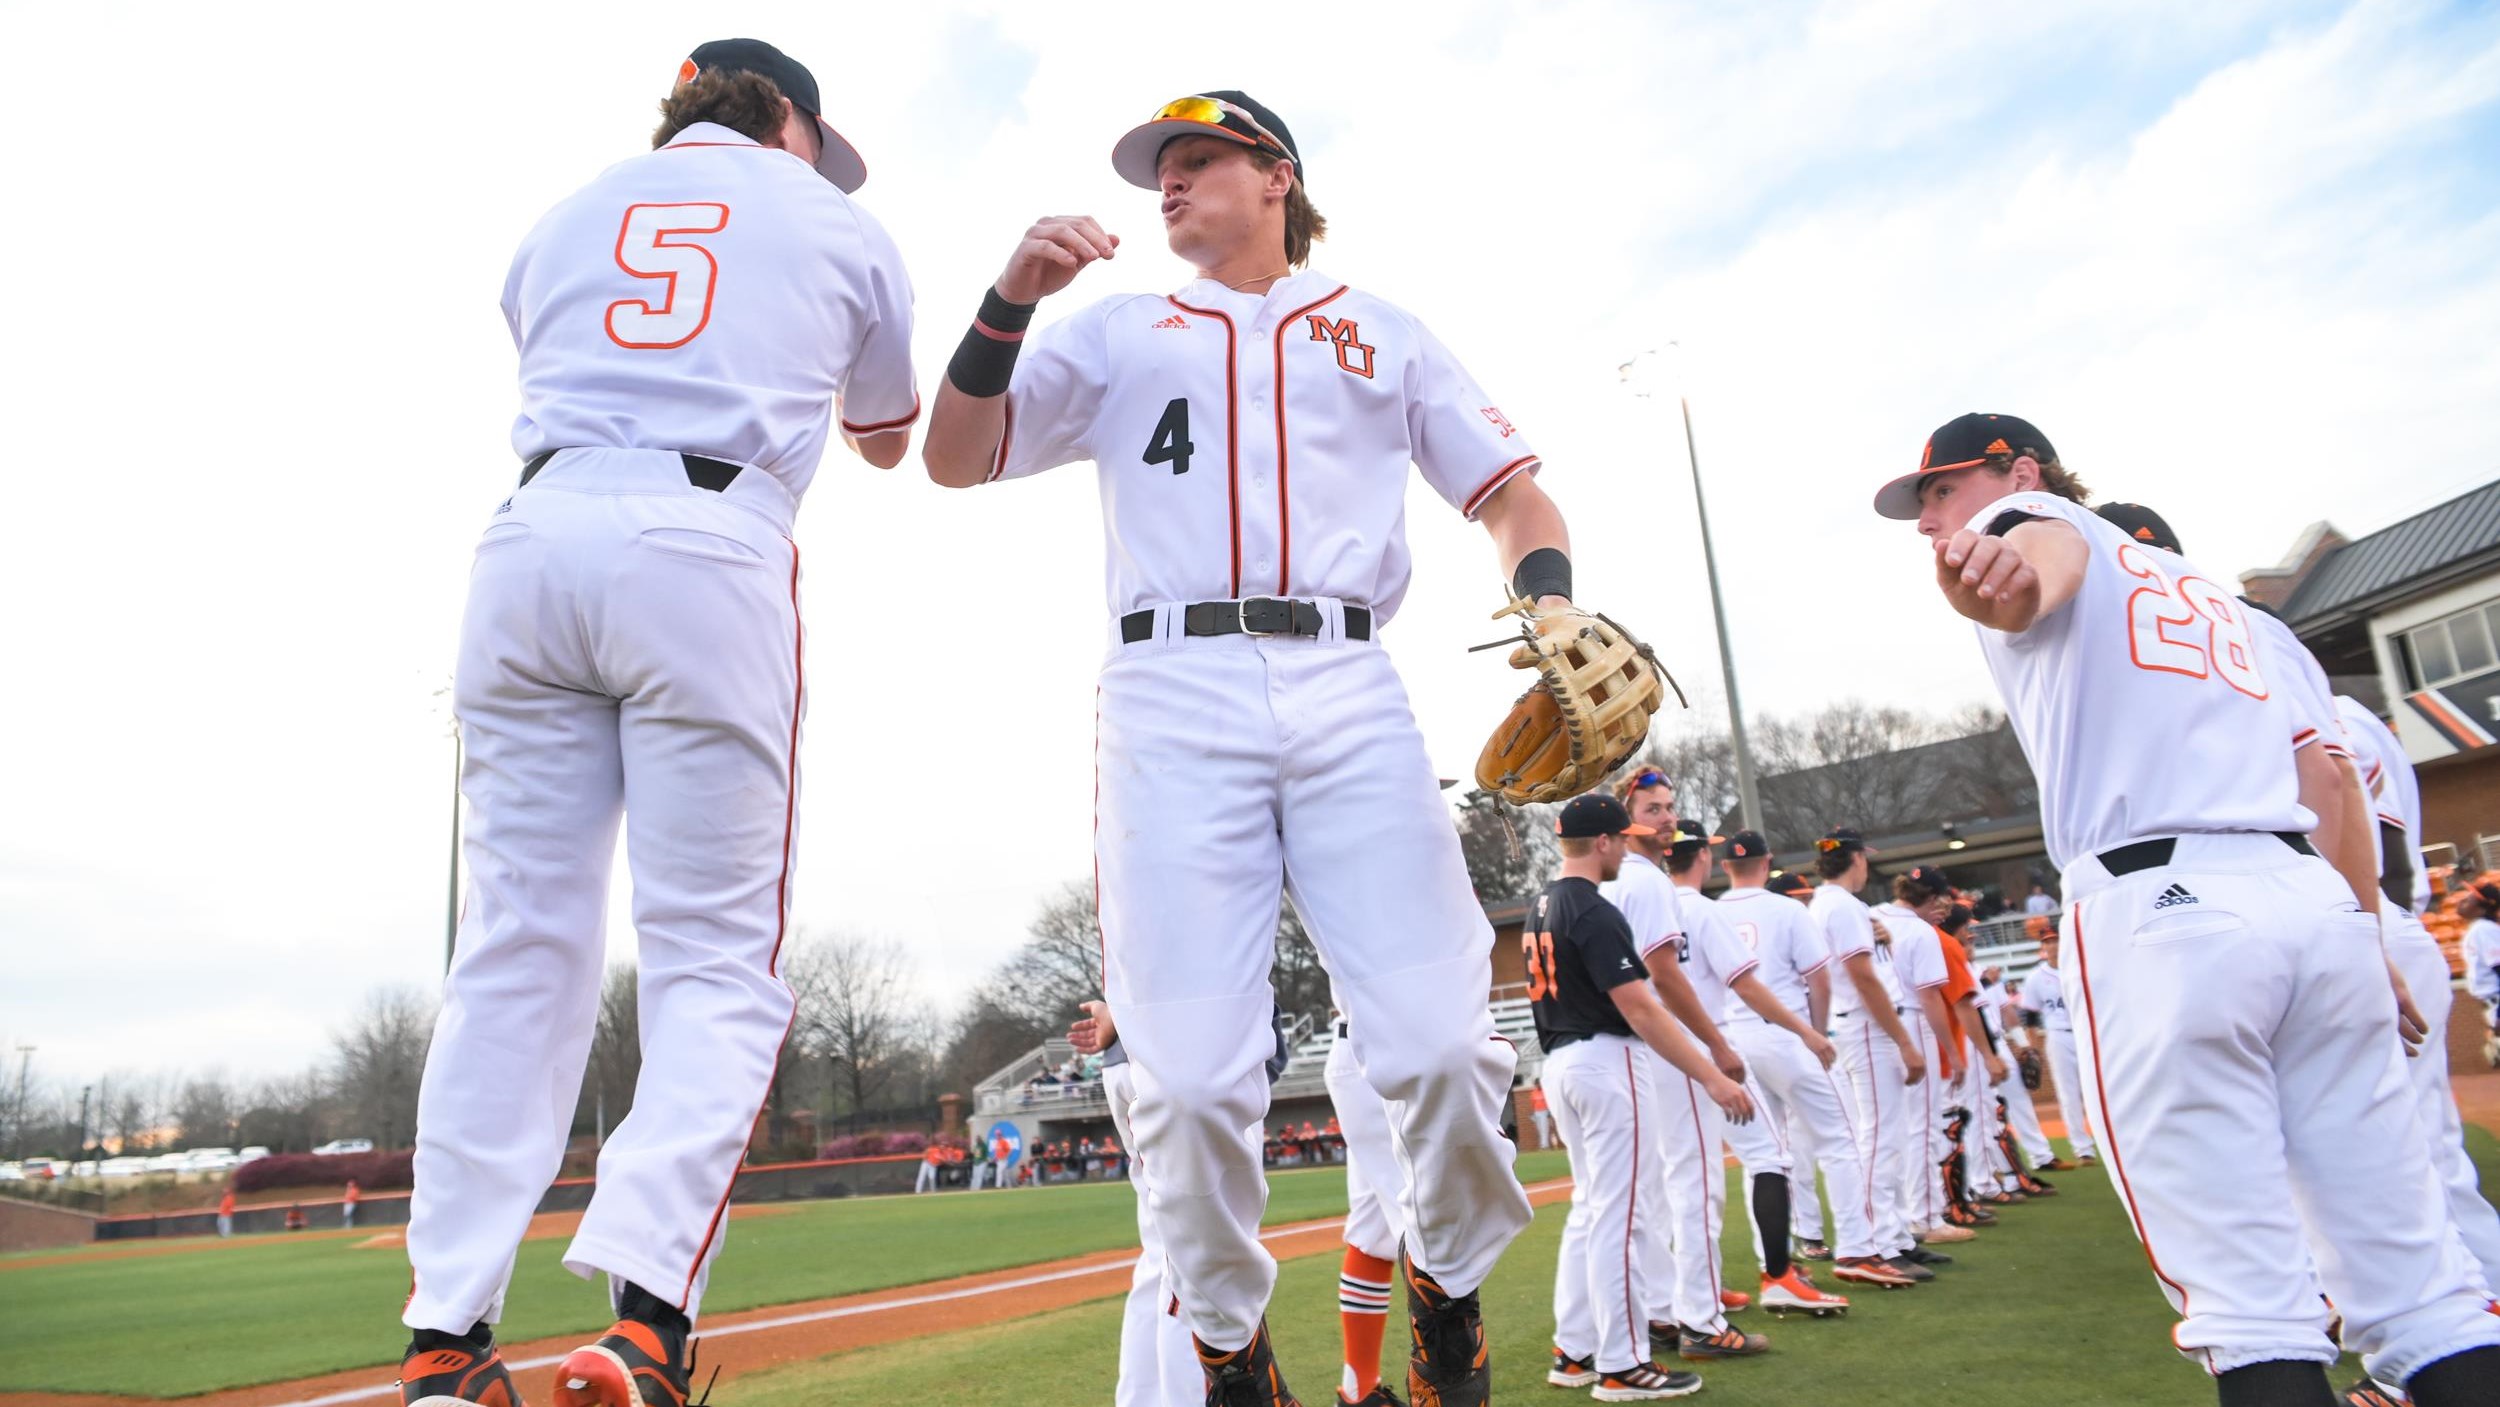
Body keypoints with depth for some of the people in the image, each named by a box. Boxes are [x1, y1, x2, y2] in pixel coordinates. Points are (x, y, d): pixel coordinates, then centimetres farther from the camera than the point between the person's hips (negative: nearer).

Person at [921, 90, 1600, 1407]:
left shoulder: (1380, 331, 25)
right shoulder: (1113, 331, 25)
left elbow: (1509, 488, 18)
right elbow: (956, 459, 15)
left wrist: (1547, 597, -3)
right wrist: (1009, 300, -1)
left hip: (1350, 698, 0)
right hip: (1174, 701, 0)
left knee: (1443, 1047, -12)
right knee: (1193, 1080, -8)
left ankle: (1447, 1291, 18)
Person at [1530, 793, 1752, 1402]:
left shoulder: (1539, 910, 12)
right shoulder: (1595, 913, -17)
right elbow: (1640, 1009, -22)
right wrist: (1712, 1077, -22)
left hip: (1560, 1063, 10)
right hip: (1605, 1062, -9)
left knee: (1589, 1209, 16)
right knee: (1618, 1217, -4)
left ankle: (1574, 1352, 20)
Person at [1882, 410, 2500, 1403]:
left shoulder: (2029, 517, 10)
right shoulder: (2206, 589, 31)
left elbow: (2048, 551, -17)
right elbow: (2325, 778, 26)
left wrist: (1994, 574, -40)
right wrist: (2367, 939, 29)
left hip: (2160, 908, -7)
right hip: (2319, 904, 7)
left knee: (2249, 1312, -6)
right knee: (2418, 1292, 8)